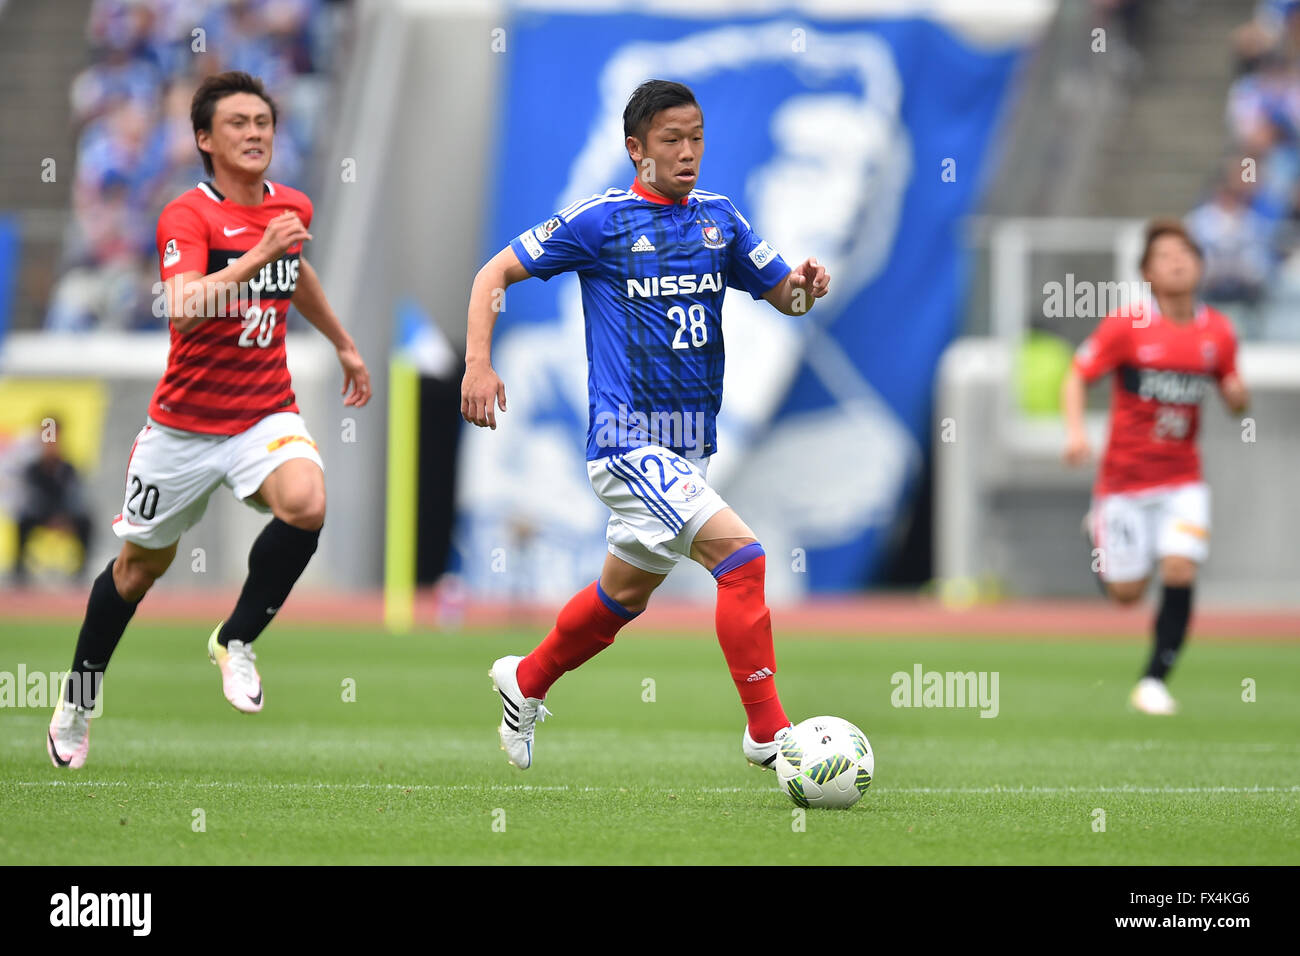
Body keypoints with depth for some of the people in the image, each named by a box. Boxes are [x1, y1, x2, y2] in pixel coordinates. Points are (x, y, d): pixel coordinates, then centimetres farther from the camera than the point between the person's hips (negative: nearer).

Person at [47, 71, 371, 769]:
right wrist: (259, 254, -39)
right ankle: (78, 700, 35)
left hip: (267, 413, 3)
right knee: (142, 563, 12)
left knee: (305, 503, -28)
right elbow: (182, 310, -34)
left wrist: (343, 343, 35)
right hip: (185, 419, -3)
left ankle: (237, 642, -6)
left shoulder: (291, 208, 3)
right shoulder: (188, 216, -16)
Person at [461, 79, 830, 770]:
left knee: (626, 593, 20)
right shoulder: (600, 220, -6)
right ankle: (766, 731, -17)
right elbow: (495, 273, -1)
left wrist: (805, 289, -11)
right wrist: (478, 364, -14)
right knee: (741, 554, -21)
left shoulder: (719, 219, 8)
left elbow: (783, 295, 14)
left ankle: (526, 681, 44)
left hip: (692, 446, 7)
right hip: (628, 441, -7)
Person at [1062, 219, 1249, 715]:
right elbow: (1076, 377, -6)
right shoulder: (1127, 325, -11)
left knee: (1180, 572, -17)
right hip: (1125, 477, -2)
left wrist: (1237, 394, -13)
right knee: (1127, 593, 4)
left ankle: (1153, 682, -3)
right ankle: (1101, 533, 40)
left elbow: (1236, 403, 11)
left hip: (1182, 478, 2)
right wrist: (1075, 431, -23)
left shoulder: (1217, 332, 0)